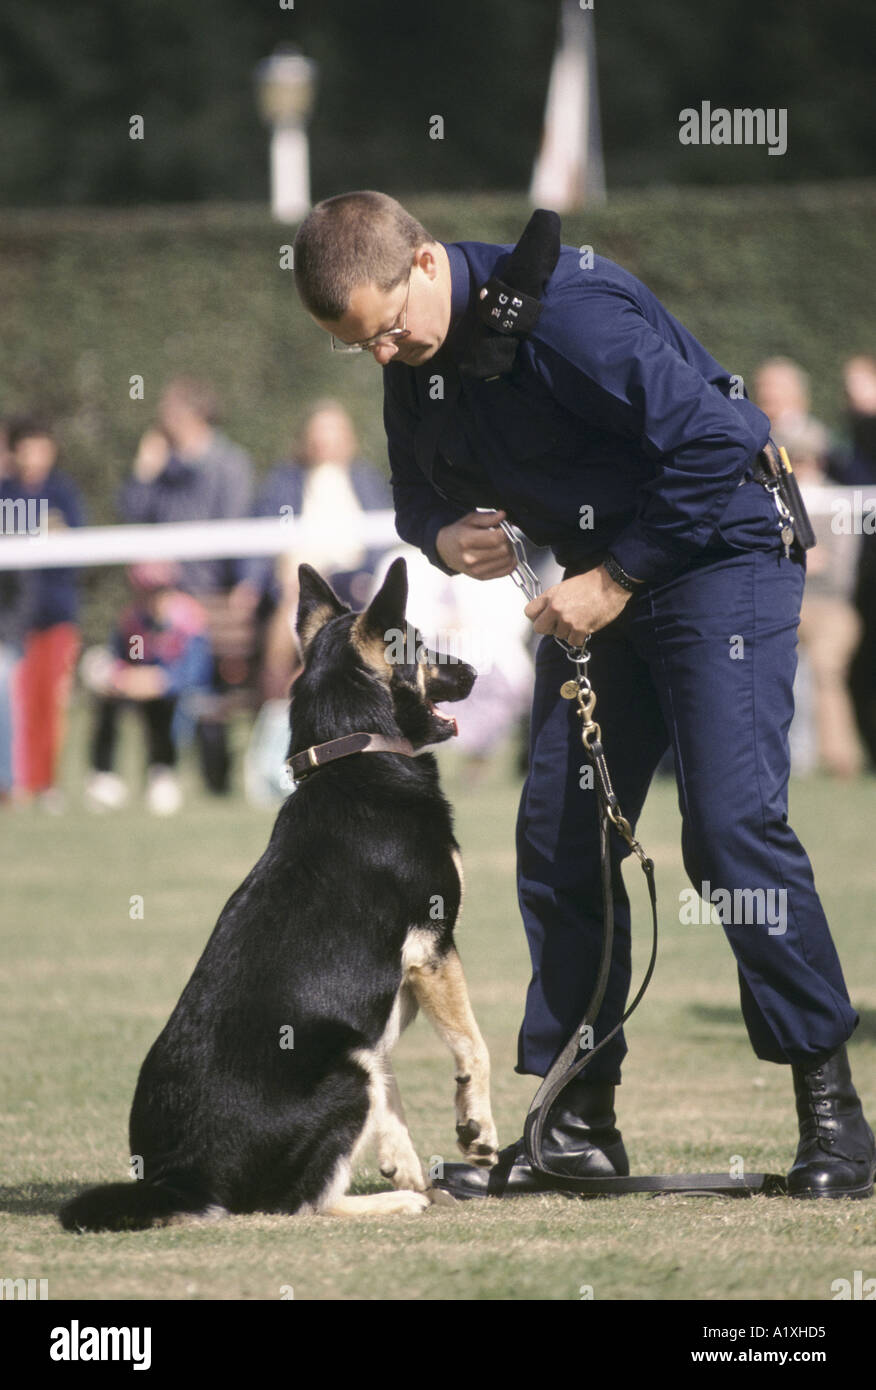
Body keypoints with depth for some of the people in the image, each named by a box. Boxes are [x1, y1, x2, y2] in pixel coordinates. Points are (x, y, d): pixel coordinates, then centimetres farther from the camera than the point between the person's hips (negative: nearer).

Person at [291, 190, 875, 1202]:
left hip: (718, 554, -8)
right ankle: (577, 1121, 9)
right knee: (557, 834, 3)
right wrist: (444, 538, -6)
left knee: (732, 823, -17)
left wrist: (617, 578, -21)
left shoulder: (560, 306, -25)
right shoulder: (412, 369, 2)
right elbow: (417, 496, 19)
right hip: (597, 586, 9)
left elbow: (713, 441, -26)